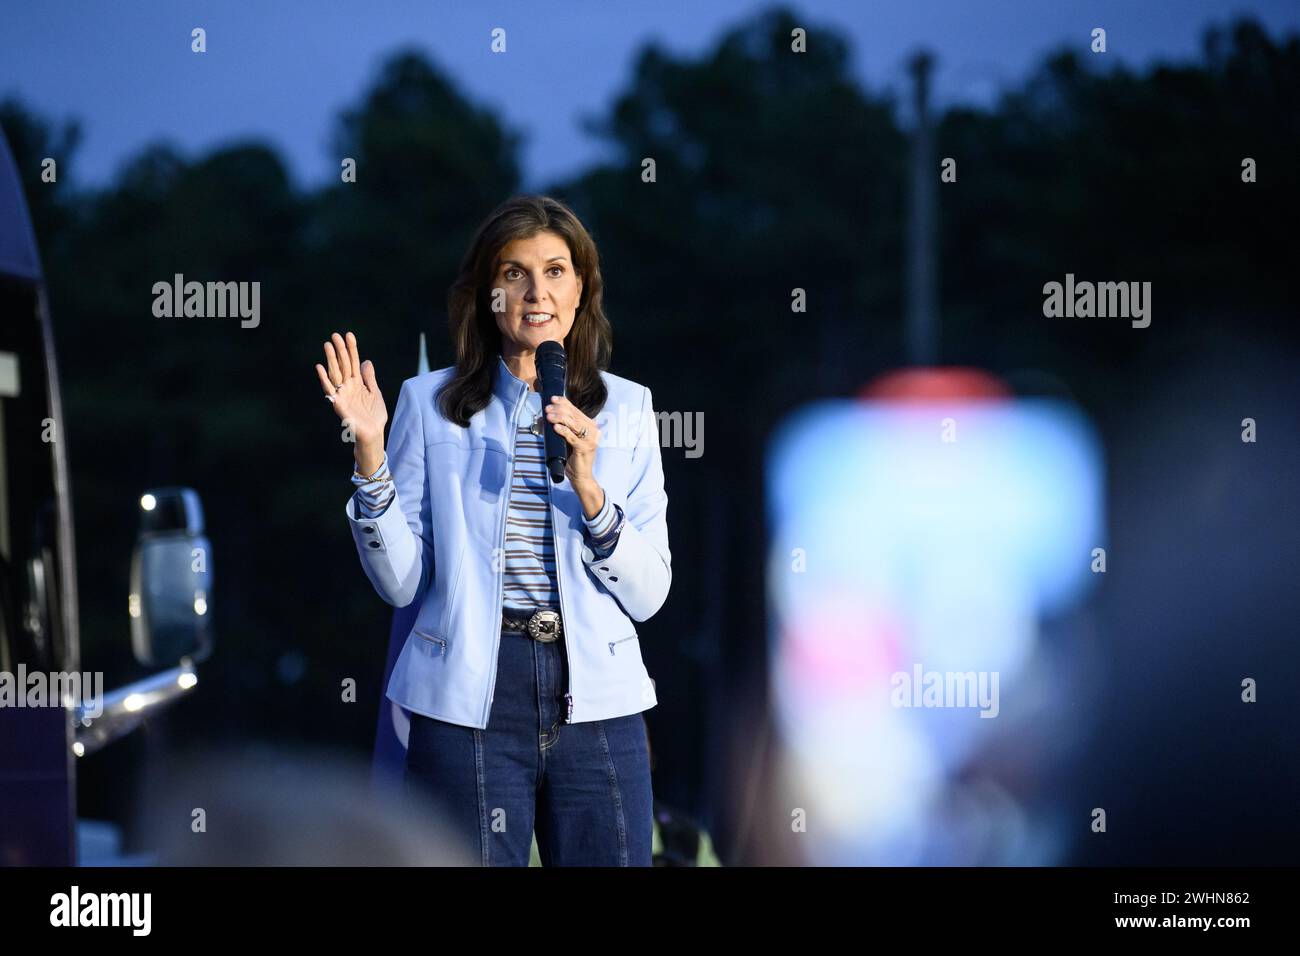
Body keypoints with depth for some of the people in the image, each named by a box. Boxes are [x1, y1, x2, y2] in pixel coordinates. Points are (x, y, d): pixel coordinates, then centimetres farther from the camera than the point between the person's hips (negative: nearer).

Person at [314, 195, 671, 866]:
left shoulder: (626, 408, 7)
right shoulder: (430, 403, 4)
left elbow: (648, 595, 2)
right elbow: (400, 582, 1)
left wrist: (587, 487, -11)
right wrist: (369, 454, -9)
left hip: (595, 706, 1)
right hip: (469, 702, -1)